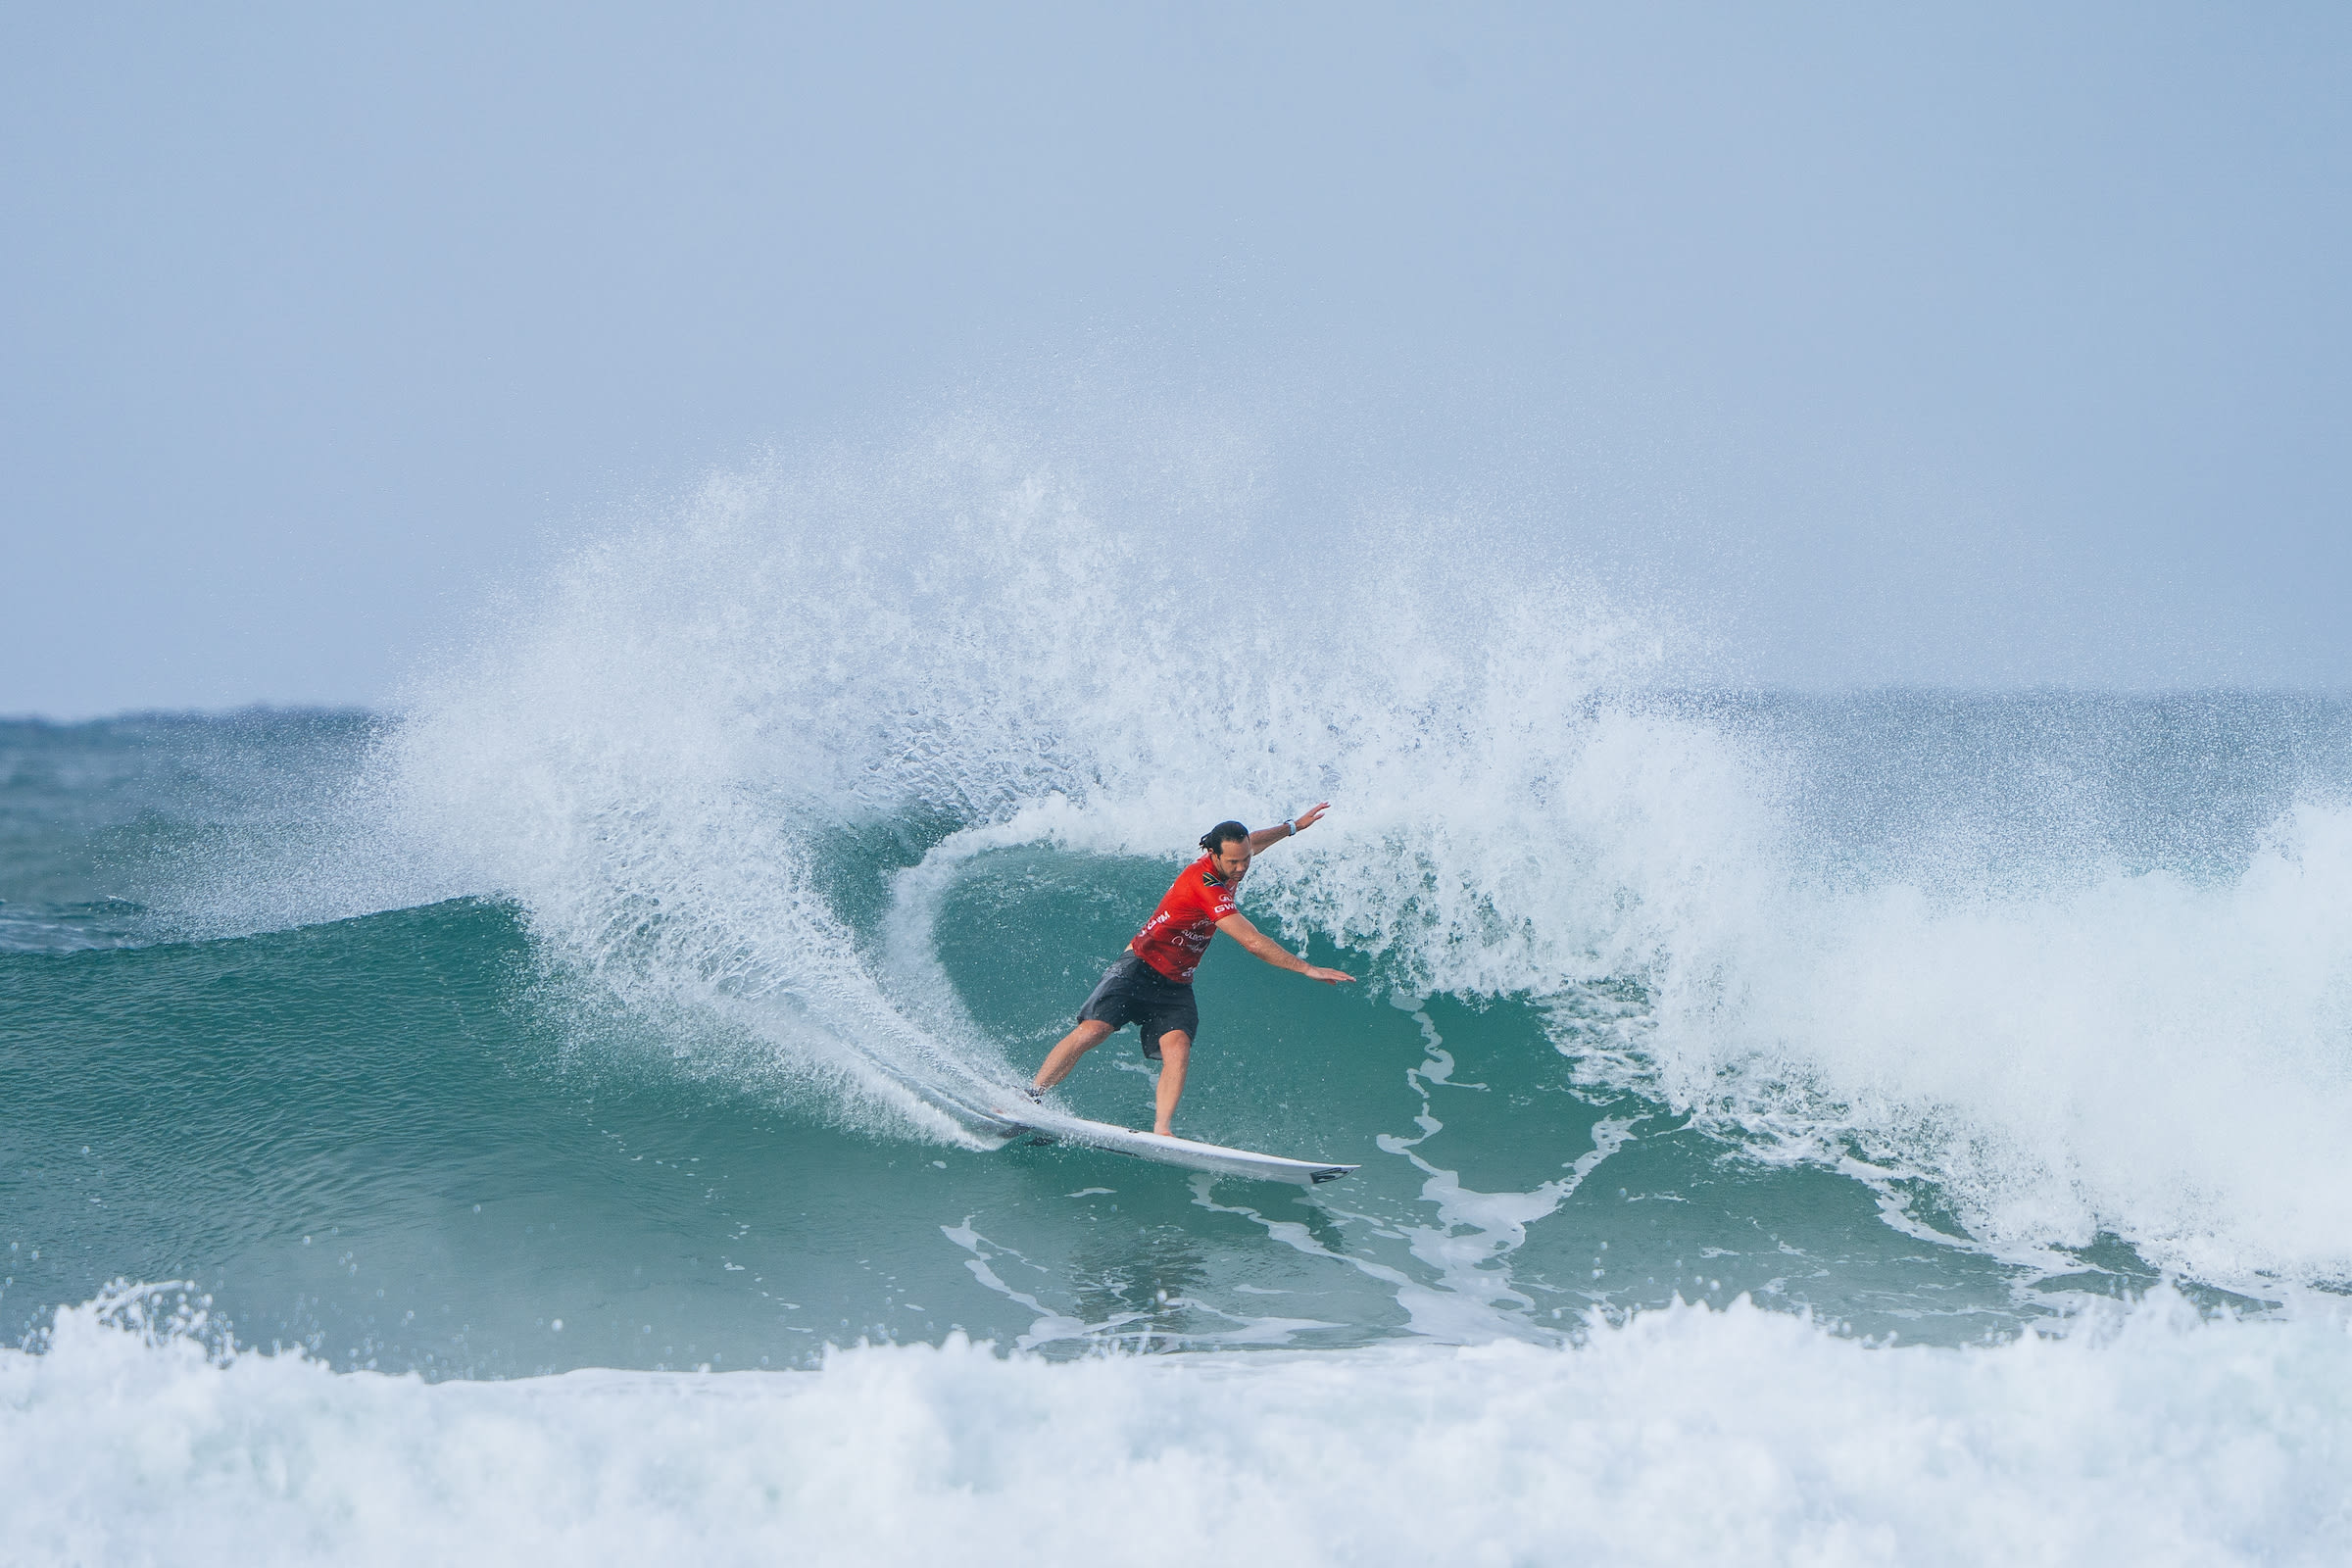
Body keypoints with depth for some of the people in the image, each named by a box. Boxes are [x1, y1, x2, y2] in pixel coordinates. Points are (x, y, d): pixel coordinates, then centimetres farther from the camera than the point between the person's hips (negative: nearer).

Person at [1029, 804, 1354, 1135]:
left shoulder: (1227, 867, 0)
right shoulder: (1206, 885, -28)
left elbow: (1252, 842, 29)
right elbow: (1253, 942, -29)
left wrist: (1292, 827, 39)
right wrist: (1308, 969, -26)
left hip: (1175, 986, 8)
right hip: (1140, 969, -7)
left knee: (1177, 1050, -19)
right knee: (1091, 1031, -21)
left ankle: (1161, 1130, -32)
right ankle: (1028, 1099, -11)